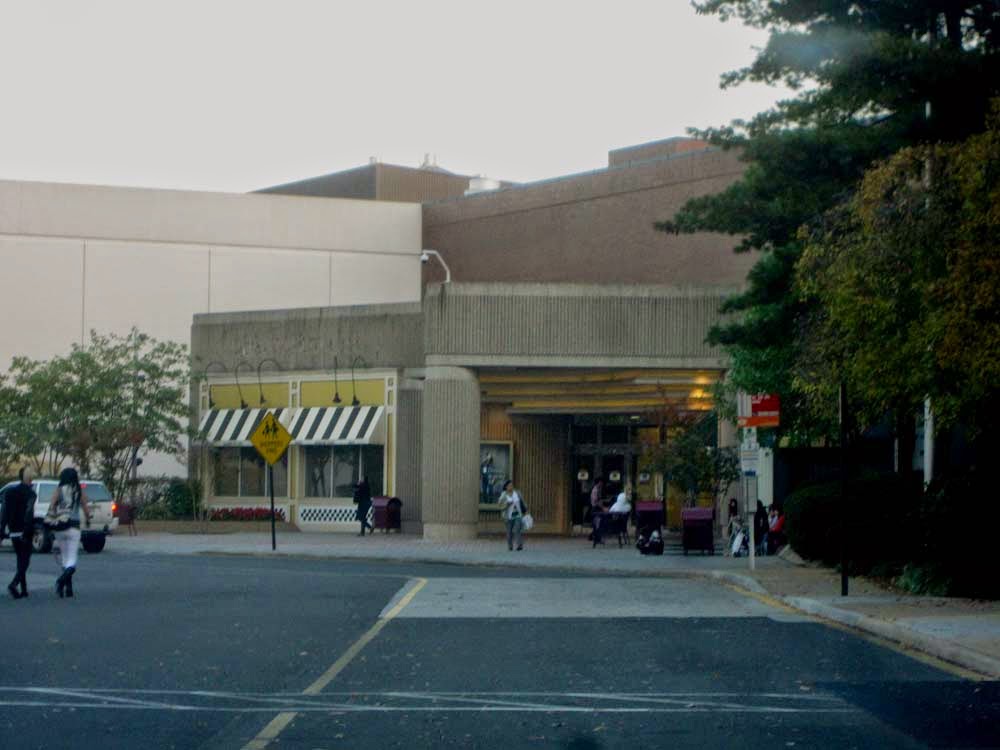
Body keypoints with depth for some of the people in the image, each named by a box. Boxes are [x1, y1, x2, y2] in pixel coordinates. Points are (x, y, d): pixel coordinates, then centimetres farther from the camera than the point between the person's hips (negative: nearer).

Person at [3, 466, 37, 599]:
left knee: (21, 560, 15)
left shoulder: (10, 492, 8)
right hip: (24, 532, -5)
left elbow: (5, 512, 6)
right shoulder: (30, 493, -10)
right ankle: (14, 584, -22)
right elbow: (29, 514, -18)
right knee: (25, 560, -1)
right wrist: (28, 531, -17)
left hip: (13, 532, 5)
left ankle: (23, 589, 15)